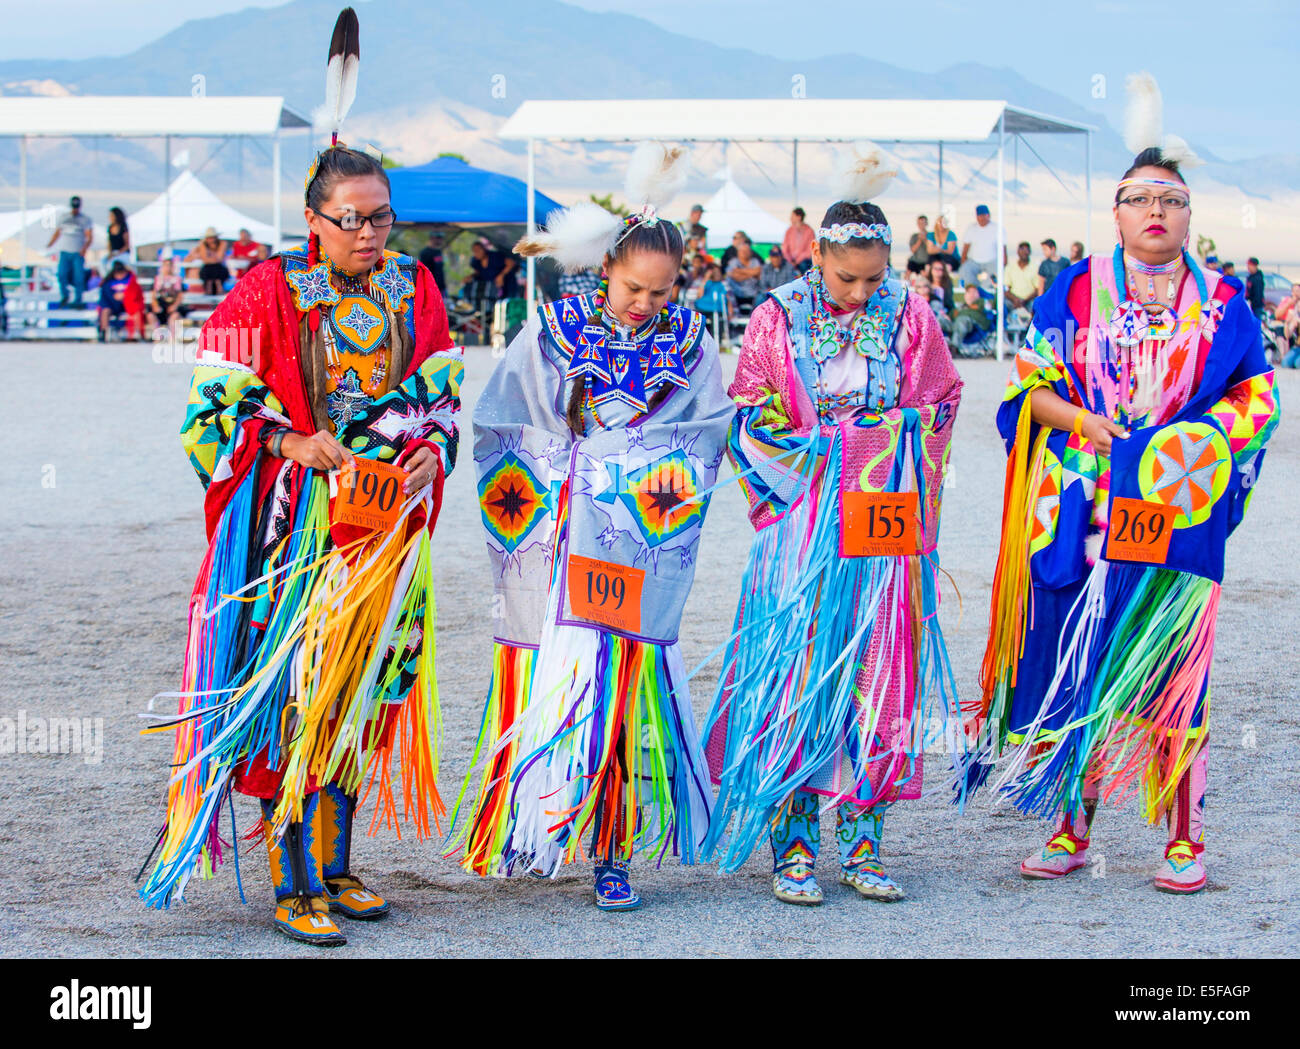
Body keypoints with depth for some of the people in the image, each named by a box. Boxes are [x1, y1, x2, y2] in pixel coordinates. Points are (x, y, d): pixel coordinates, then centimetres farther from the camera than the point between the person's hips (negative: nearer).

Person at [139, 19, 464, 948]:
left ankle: (335, 866, 23)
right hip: (300, 518, -5)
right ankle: (294, 886, 4)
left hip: (388, 517, 5)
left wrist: (431, 448, -5)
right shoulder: (271, 293, -7)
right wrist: (297, 446, -17)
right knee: (295, 692, -4)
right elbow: (215, 404, -6)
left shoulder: (412, 291, 6)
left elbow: (443, 393, 15)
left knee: (363, 693, 11)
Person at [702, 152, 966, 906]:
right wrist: (816, 465, -5)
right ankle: (794, 848, 3)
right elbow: (751, 420, 3)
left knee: (879, 678, 3)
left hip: (887, 530, 2)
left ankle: (863, 844, 11)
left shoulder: (909, 315, 4)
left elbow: (937, 412, 11)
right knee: (797, 676, -3)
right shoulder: (779, 318, 0)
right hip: (804, 526, -2)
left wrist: (902, 493, 4)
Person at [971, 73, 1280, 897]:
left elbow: (1258, 397, 7)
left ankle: (1186, 839, 6)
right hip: (1081, 509, 1)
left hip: (1174, 511, -1)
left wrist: (1193, 438, -10)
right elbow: (1032, 382, 6)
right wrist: (1083, 421, -12)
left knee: (1171, 667, -3)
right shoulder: (1077, 291, 8)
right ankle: (1071, 829, 14)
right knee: (1073, 660, 2)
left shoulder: (1221, 302, 8)